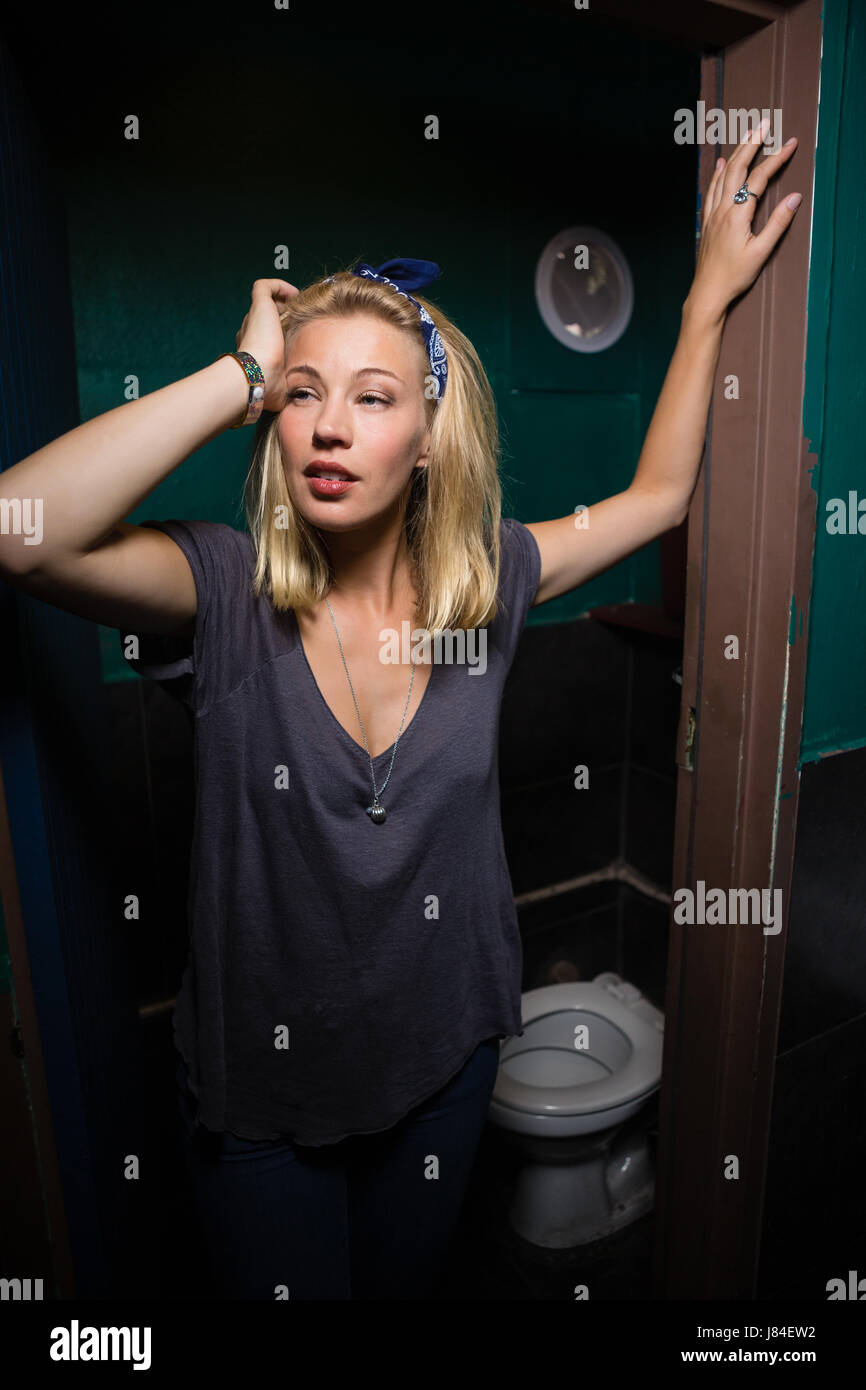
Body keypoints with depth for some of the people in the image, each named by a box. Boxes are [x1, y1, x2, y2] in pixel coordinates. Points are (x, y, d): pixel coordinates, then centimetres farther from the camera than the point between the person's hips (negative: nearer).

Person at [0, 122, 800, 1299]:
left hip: (443, 1055, 3)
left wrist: (710, 297, 4)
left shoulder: (483, 581, -11)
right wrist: (241, 373, -30)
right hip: (262, 1081, -2)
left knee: (406, 1284, 30)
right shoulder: (224, 589, -20)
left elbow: (659, 494, 3)